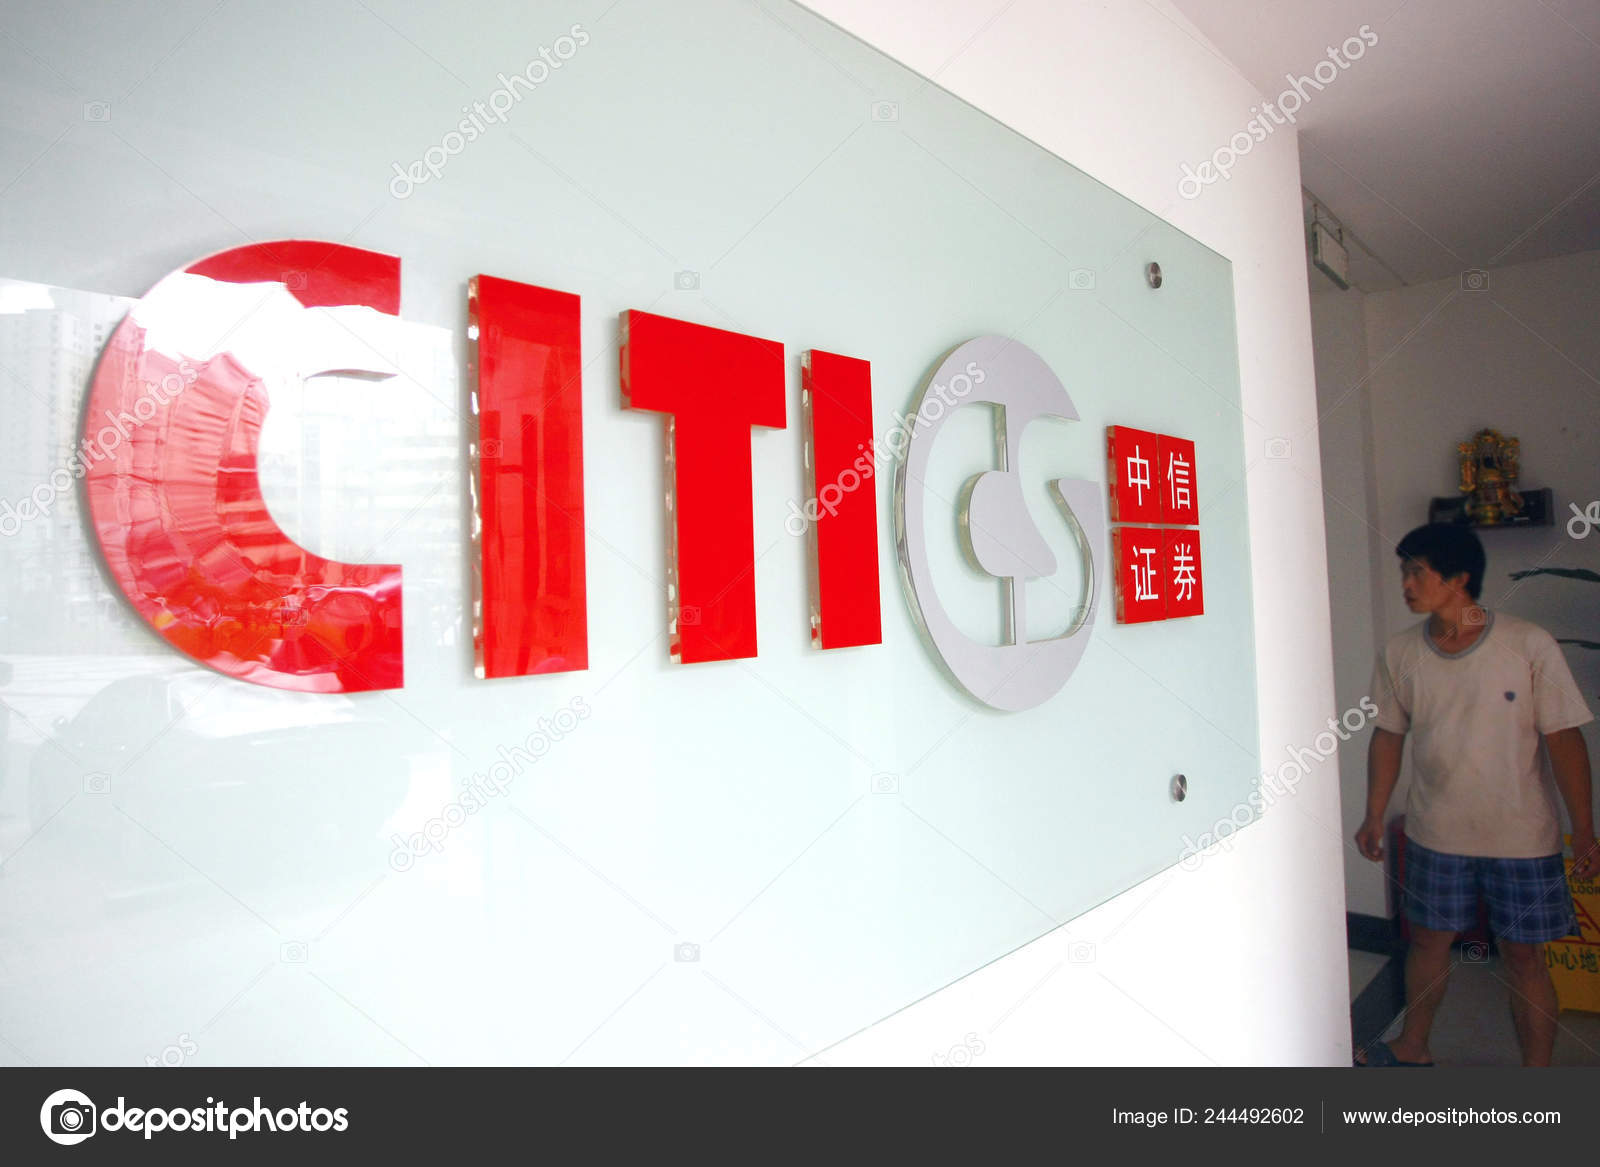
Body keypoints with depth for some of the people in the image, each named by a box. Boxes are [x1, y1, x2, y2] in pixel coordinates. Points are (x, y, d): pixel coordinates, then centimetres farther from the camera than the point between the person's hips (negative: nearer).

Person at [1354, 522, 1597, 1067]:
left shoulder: (1530, 645, -13)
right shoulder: (1399, 653, -4)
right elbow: (1388, 736, 5)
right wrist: (1374, 817, 6)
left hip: (1520, 834, -3)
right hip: (1435, 832, 3)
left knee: (1523, 956, 8)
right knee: (1428, 941, 16)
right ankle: (1413, 1046, 36)